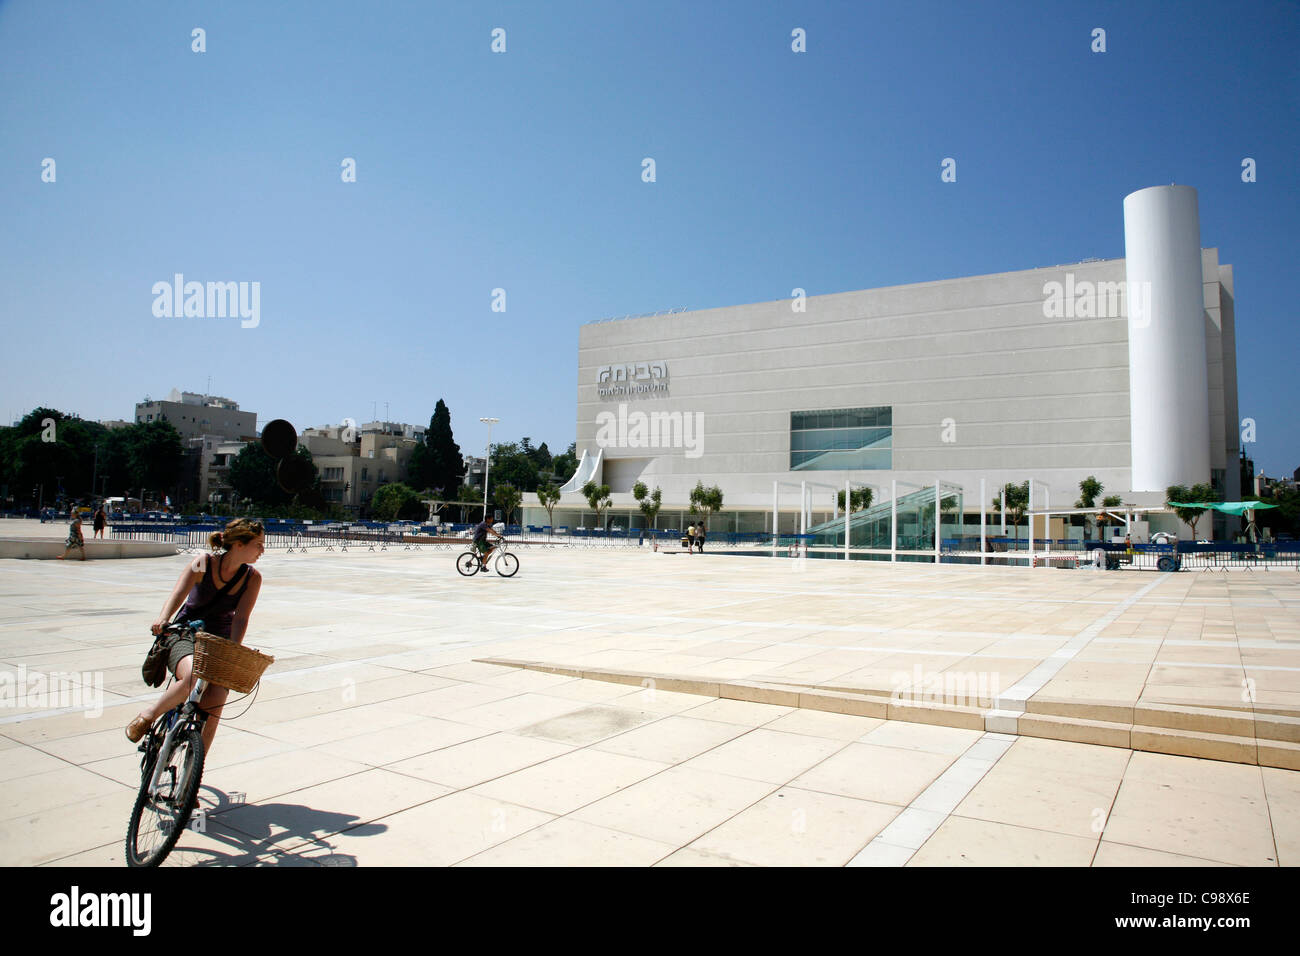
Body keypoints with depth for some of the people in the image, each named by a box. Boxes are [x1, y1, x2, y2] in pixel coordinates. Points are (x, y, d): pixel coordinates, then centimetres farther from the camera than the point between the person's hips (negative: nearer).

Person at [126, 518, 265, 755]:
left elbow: (240, 618, -13)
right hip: (185, 636, -2)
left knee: (212, 711, -13)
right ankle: (148, 717, -6)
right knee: (193, 677, -34)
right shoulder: (204, 564, -12)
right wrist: (163, 619, -46)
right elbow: (178, 594, -27)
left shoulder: (252, 578, -5)